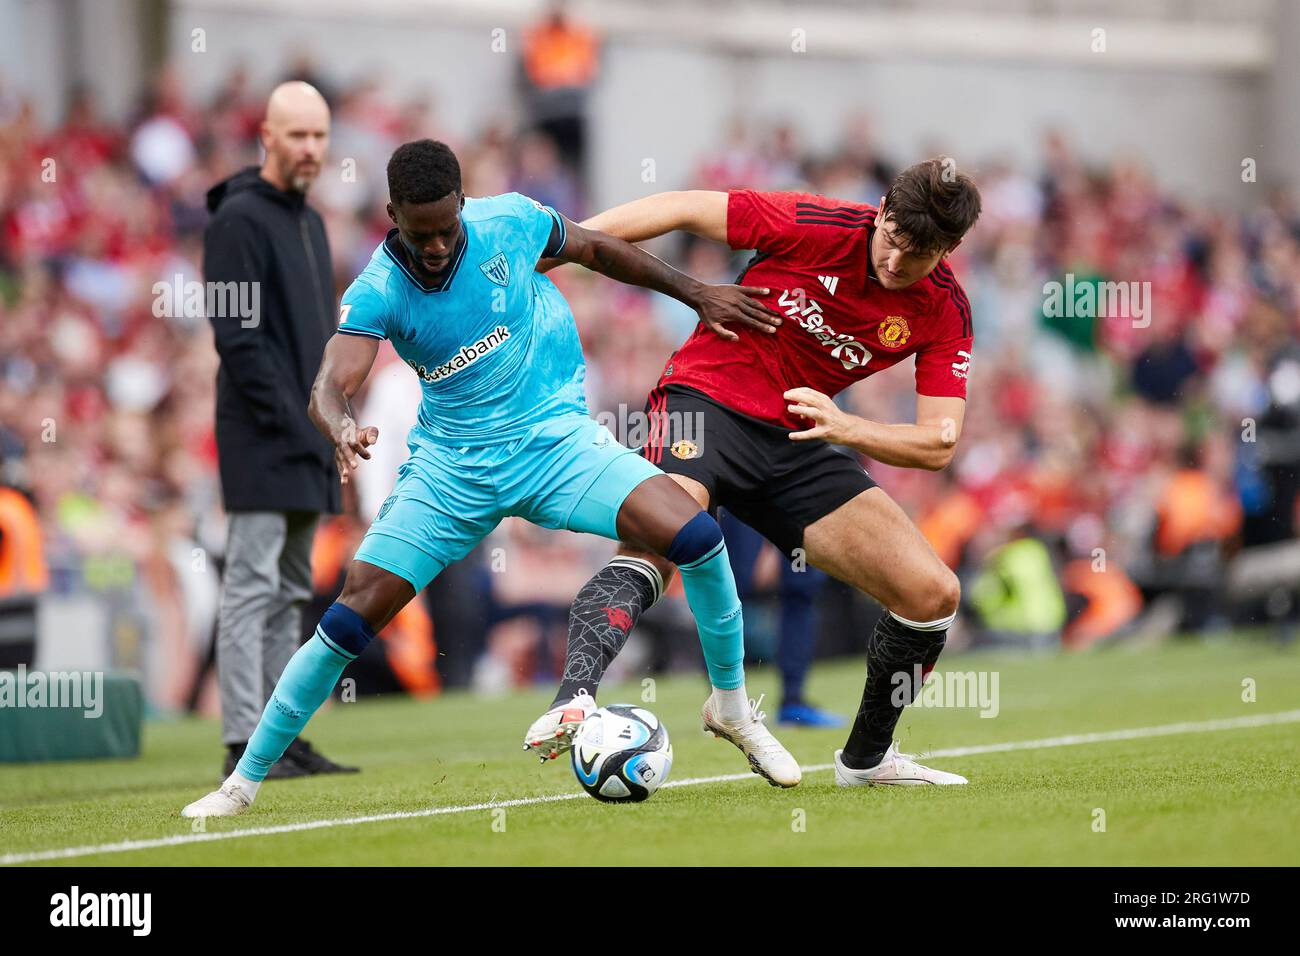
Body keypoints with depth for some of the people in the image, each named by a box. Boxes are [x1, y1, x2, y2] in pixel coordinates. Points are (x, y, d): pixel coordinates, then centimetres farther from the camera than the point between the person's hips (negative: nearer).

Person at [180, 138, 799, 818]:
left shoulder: (508, 222, -10)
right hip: (450, 467, -1)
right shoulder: (377, 292, -14)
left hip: (555, 439, 1)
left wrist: (696, 294, 15)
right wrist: (342, 430, -51)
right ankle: (245, 781, 8)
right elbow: (330, 387, -27)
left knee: (697, 538, -20)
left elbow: (595, 249, 10)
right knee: (350, 621, -9)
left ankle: (732, 706, 5)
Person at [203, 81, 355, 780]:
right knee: (252, 587, -10)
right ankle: (245, 745, -12)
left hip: (309, 440, 9)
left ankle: (284, 737, 14)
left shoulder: (311, 223, 18)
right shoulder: (239, 218, -10)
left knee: (290, 594, 10)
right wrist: (286, 419, -18)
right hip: (263, 440, -9)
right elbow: (236, 332, -16)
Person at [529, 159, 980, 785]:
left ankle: (867, 757, 17)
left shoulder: (944, 313, -4)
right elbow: (684, 210, -8)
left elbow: (939, 442, -6)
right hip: (706, 398, -5)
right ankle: (571, 702, -49)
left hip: (795, 440, 5)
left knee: (934, 594, -3)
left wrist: (844, 428, -24)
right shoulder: (818, 226, -16)